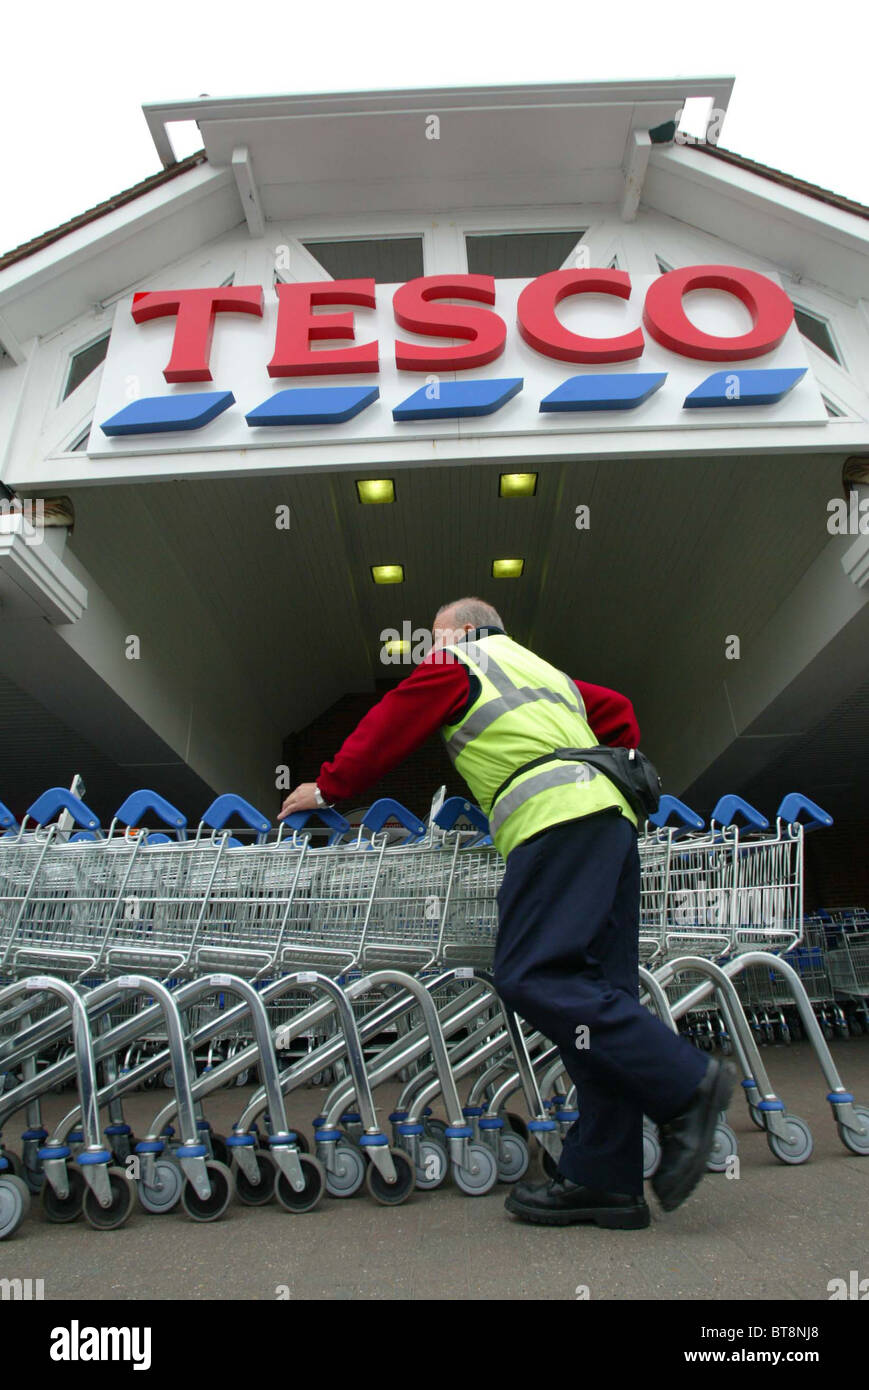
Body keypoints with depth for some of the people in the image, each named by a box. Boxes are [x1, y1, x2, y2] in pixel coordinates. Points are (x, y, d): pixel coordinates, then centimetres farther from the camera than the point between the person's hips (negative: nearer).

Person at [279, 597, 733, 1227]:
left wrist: (326, 788, 23)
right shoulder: (541, 669, 34)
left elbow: (387, 729, 14)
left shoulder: (458, 665, 13)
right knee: (594, 991, 3)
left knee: (532, 978, -13)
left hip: (557, 821, -9)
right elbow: (617, 710, 33)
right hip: (612, 818, 9)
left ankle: (684, 1080, -13)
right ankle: (604, 1177, 4)